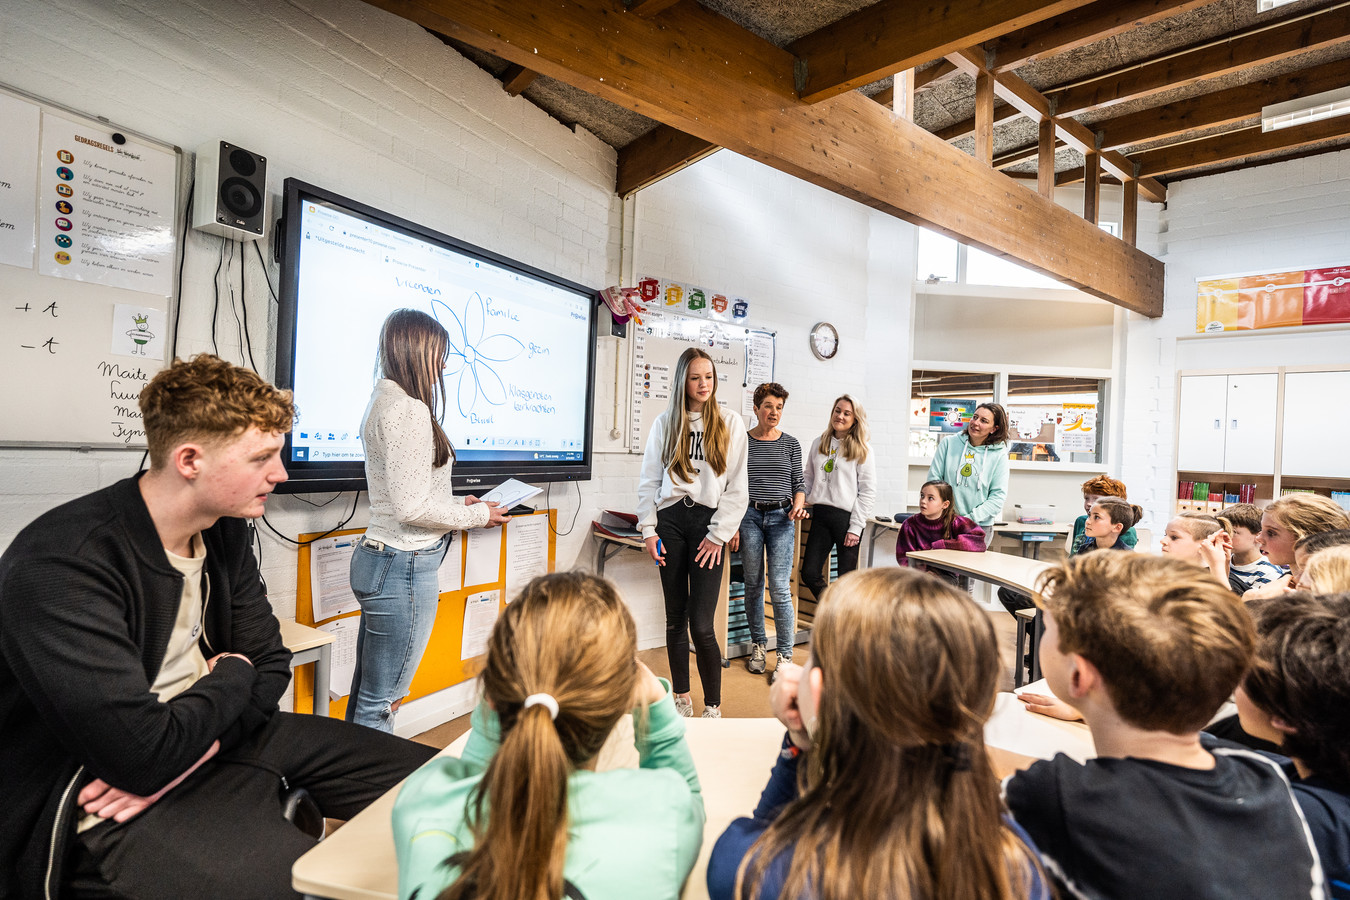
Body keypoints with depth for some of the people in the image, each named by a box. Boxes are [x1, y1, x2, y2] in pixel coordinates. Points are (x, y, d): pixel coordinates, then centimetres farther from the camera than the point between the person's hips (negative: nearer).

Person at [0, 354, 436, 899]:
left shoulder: (226, 529, 0)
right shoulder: (62, 566, -25)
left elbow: (271, 665, 5)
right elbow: (145, 756, -28)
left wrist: (194, 750, -13)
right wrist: (232, 676, -9)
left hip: (217, 735, 7)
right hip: (94, 810, -7)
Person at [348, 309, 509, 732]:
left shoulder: (382, 403, 12)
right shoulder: (410, 410, -18)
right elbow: (411, 507, -21)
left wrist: (457, 503, 13)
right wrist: (477, 515, -9)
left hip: (376, 555, 10)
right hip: (405, 565, -10)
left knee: (366, 692, 22)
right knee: (381, 702, 5)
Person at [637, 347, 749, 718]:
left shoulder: (730, 423, 4)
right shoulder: (665, 423, 9)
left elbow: (738, 486, 0)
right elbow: (649, 481, 10)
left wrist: (719, 534, -6)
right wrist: (648, 529, 2)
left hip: (708, 522, -2)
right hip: (670, 520, 3)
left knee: (701, 625, -7)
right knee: (675, 618, 10)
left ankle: (713, 706, 11)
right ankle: (681, 698, 25)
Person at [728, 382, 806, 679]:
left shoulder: (791, 443, 6)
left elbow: (799, 483, 11)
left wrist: (798, 505, -10)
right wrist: (733, 525, -2)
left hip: (781, 518, 0)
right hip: (749, 516, 0)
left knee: (779, 588, -4)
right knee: (753, 584, 9)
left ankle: (785, 655, 7)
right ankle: (758, 645, 26)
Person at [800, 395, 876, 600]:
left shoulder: (862, 449, -1)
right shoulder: (820, 444, 13)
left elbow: (868, 491, -5)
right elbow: (808, 479, 19)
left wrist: (856, 527, -11)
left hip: (847, 517, -4)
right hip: (820, 515, 5)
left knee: (846, 580, 3)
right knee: (809, 574, 3)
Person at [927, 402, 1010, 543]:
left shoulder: (999, 454, 0)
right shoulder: (948, 443, 2)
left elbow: (998, 496, -3)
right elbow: (933, 479, 2)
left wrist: (970, 518, -13)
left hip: (980, 526, 0)